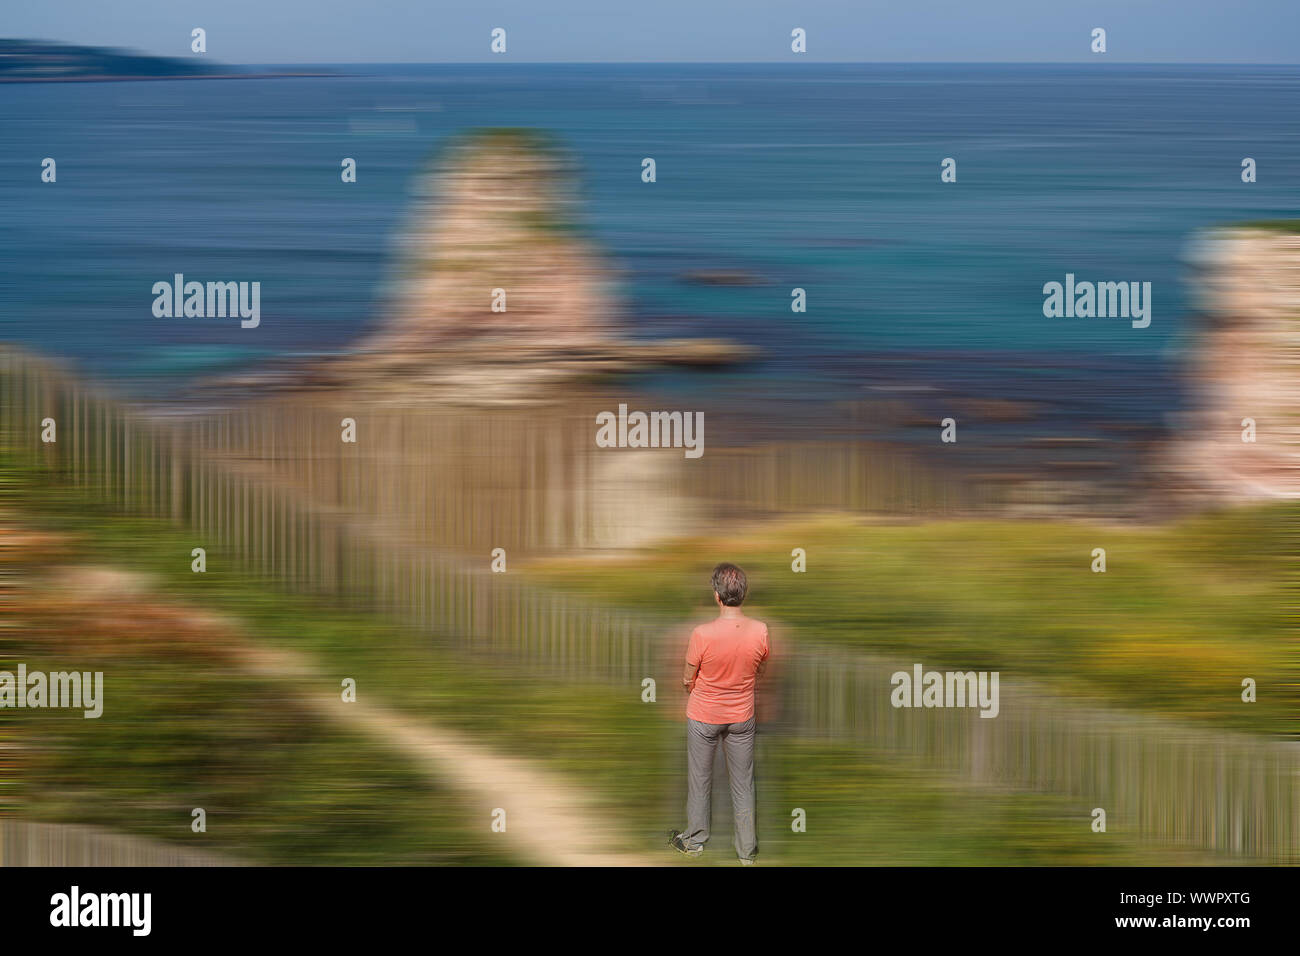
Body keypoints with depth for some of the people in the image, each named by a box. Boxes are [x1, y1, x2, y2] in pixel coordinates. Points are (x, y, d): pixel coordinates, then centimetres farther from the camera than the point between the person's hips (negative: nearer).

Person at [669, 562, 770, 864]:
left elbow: (688, 680, -12)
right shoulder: (760, 631, -20)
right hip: (742, 715, 2)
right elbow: (759, 672, -1)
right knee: (743, 783, 17)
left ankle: (695, 840, 36)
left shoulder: (702, 634, -29)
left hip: (704, 717, -2)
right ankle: (747, 849, 28)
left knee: (699, 779, 18)